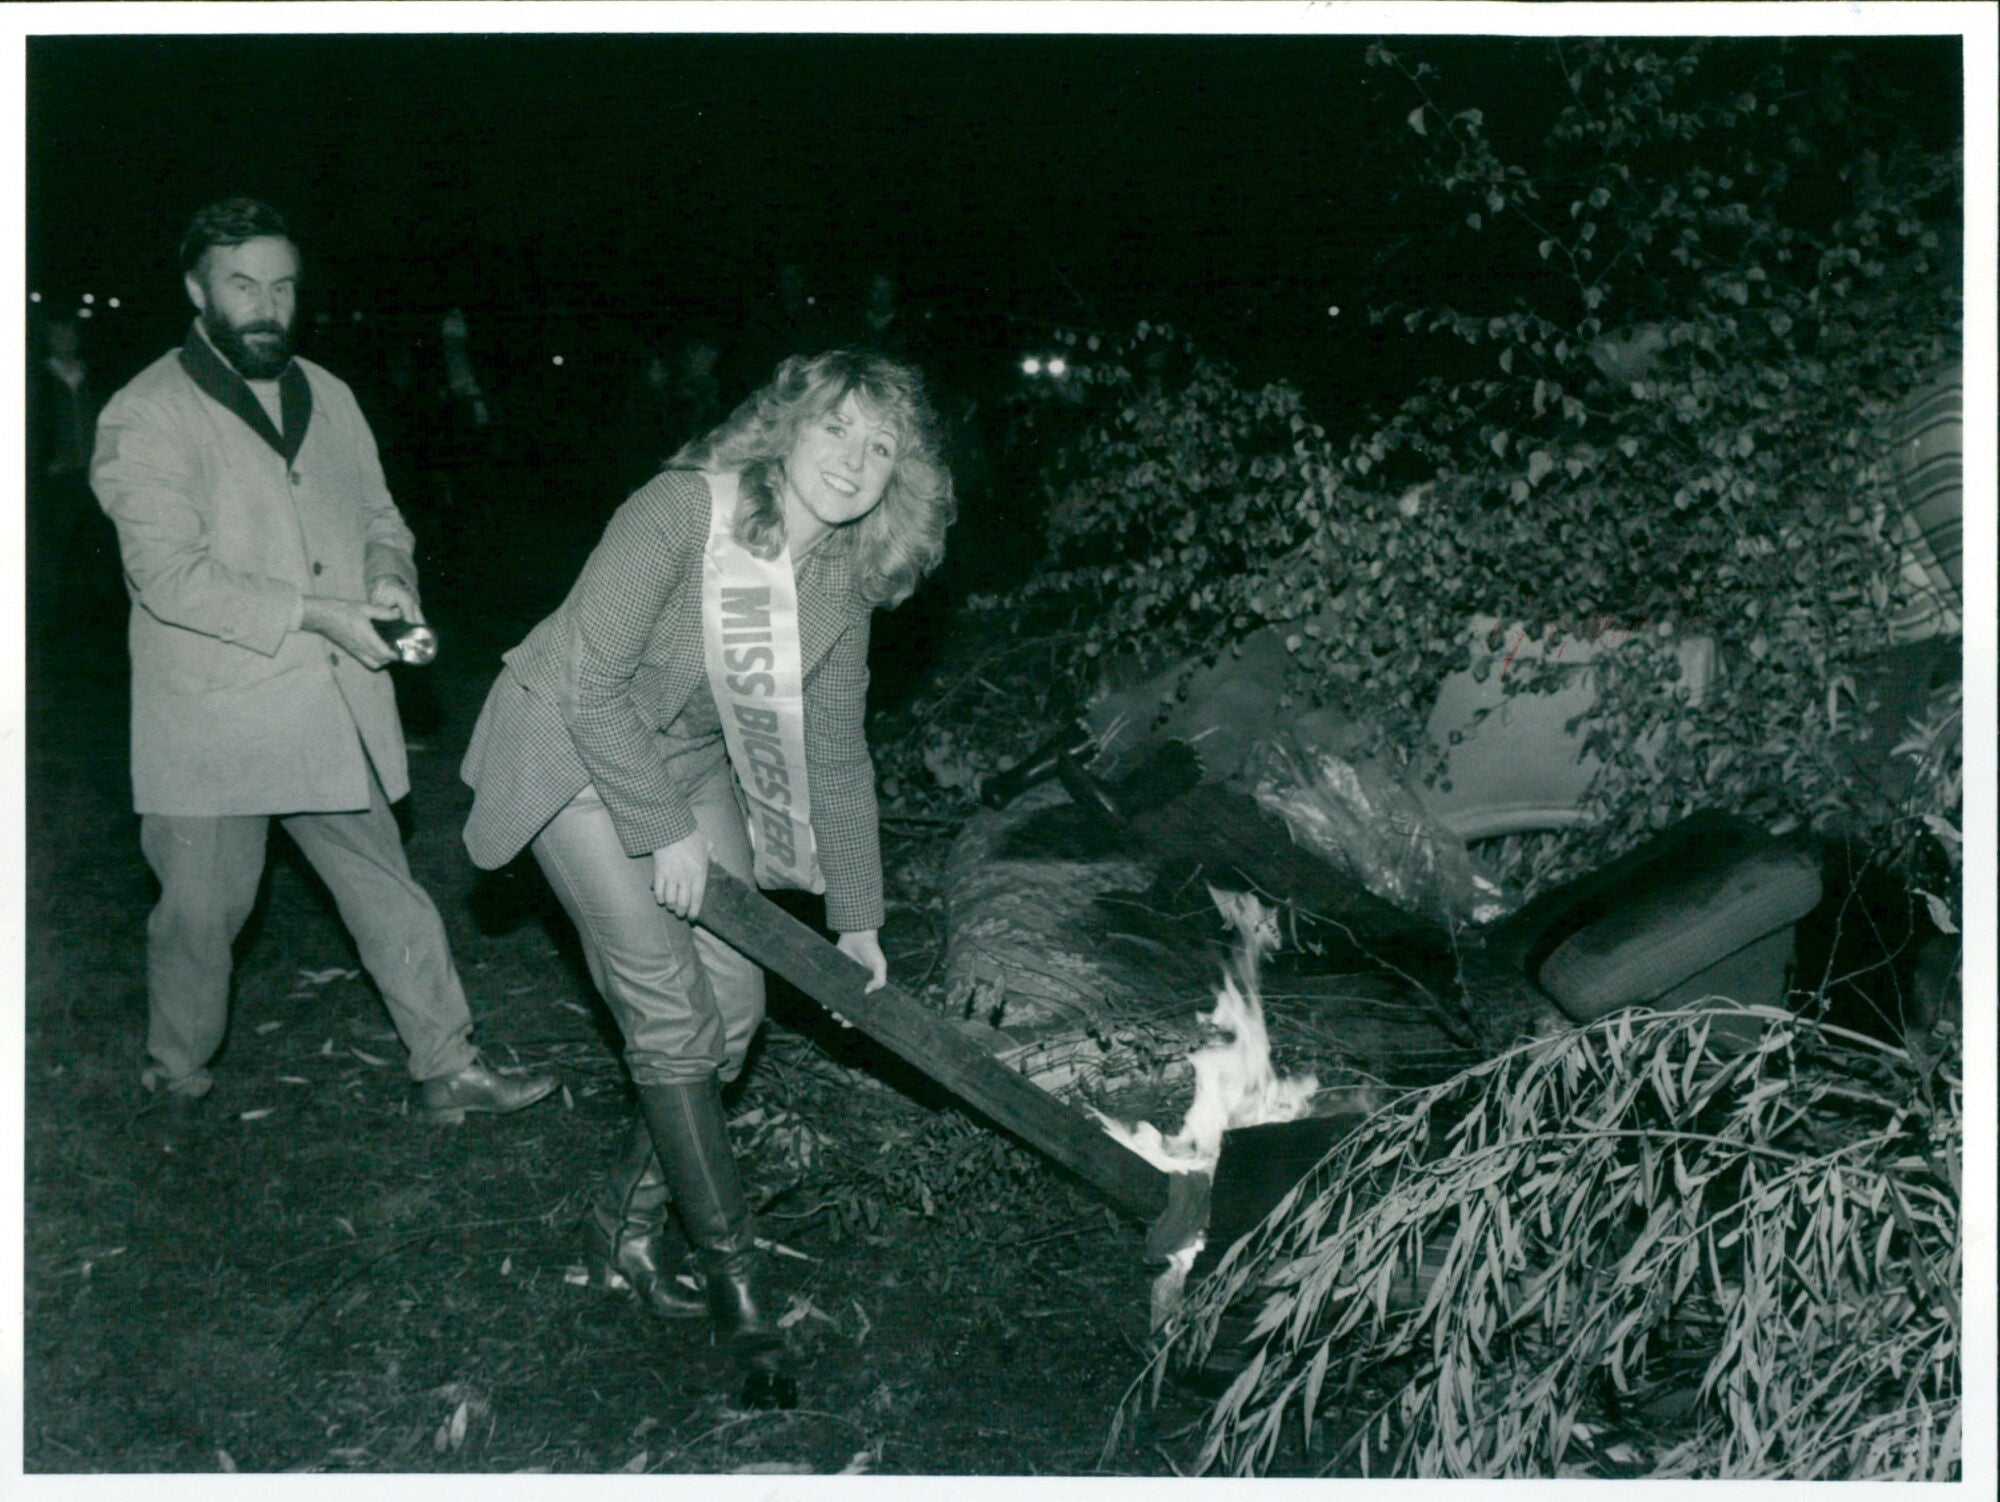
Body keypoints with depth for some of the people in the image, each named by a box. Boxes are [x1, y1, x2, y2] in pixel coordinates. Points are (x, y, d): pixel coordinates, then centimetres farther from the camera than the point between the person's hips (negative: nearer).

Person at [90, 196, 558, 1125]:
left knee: (390, 898, 8)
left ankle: (448, 1071, 17)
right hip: (213, 722, -5)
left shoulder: (327, 397, 12)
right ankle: (176, 1079, 31)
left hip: (335, 710, 5)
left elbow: (380, 519, 20)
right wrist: (314, 614, -21)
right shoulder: (146, 417, -8)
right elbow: (170, 574, -16)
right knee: (201, 913, 8)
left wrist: (389, 581, -3)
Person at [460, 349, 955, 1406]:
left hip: (689, 761, 6)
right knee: (670, 1012, -9)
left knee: (734, 1000, 0)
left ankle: (625, 1223, 21)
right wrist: (666, 835, -21)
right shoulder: (680, 512, -29)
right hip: (573, 749, -6)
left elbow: (834, 752, 0)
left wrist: (855, 918, 1)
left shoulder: (845, 576, -9)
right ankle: (731, 1277, 4)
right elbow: (591, 688, -25)